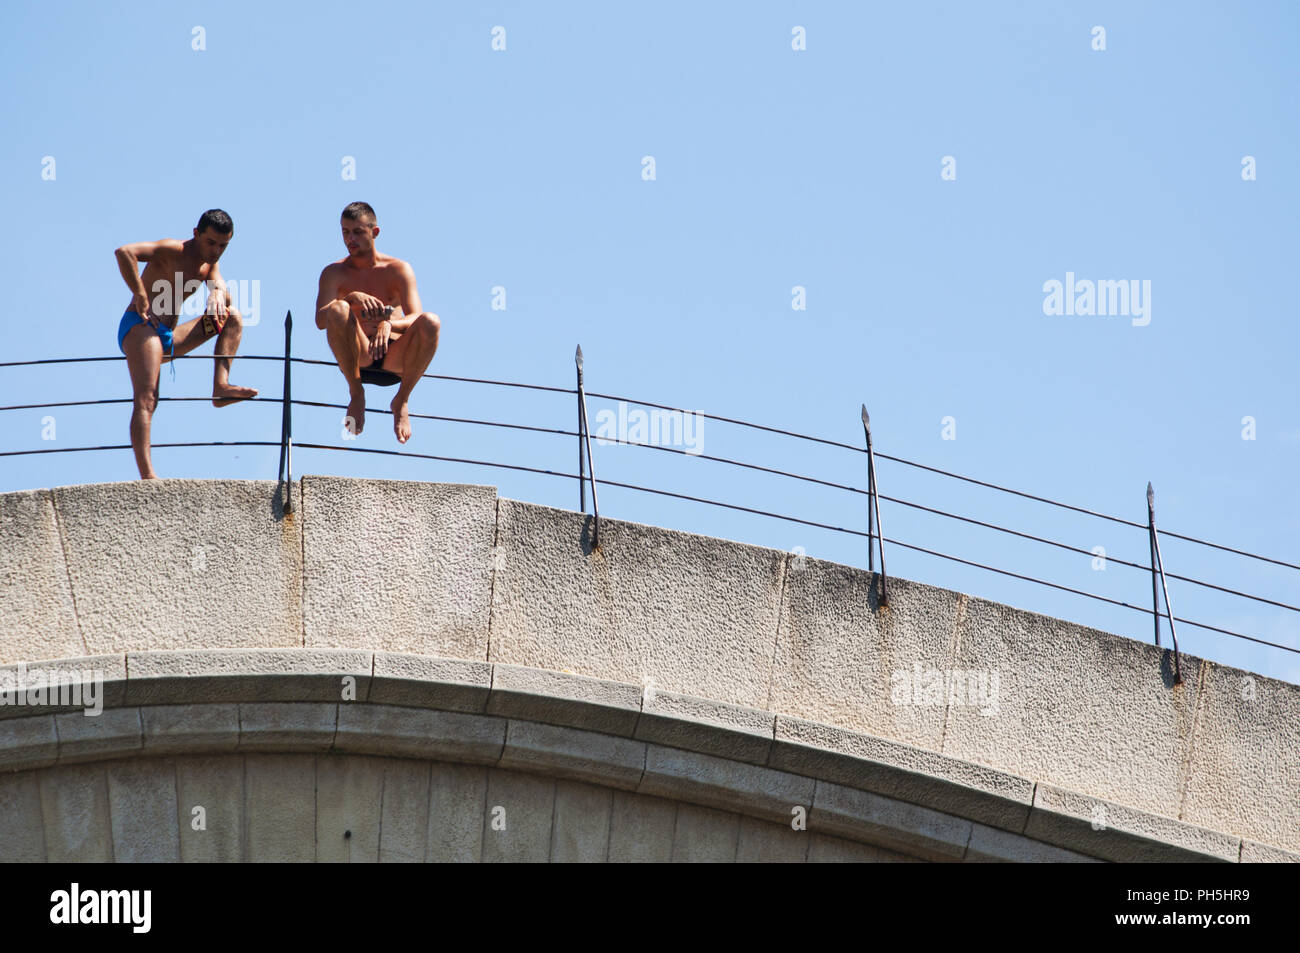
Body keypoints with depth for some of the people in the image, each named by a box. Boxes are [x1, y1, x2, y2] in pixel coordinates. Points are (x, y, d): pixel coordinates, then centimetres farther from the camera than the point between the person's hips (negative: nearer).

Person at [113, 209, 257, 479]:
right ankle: (146, 475, -36)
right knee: (146, 399, -25)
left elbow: (225, 296, 2)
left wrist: (218, 293, -22)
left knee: (232, 317, 8)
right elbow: (124, 252, -24)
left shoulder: (209, 264, 15)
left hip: (167, 337, 8)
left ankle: (221, 387, -10)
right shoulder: (174, 251, -11)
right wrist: (140, 297, -25)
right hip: (140, 326, -8)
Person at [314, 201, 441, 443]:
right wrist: (352, 298, -31)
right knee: (337, 310, -30)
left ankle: (401, 401, -11)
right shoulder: (334, 273, 3)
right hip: (358, 355, 0)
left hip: (395, 358, 0)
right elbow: (320, 320, -12)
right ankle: (356, 394, -13)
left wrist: (389, 324, -34)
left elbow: (415, 319, -11)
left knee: (431, 322, -29)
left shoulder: (398, 269, 2)